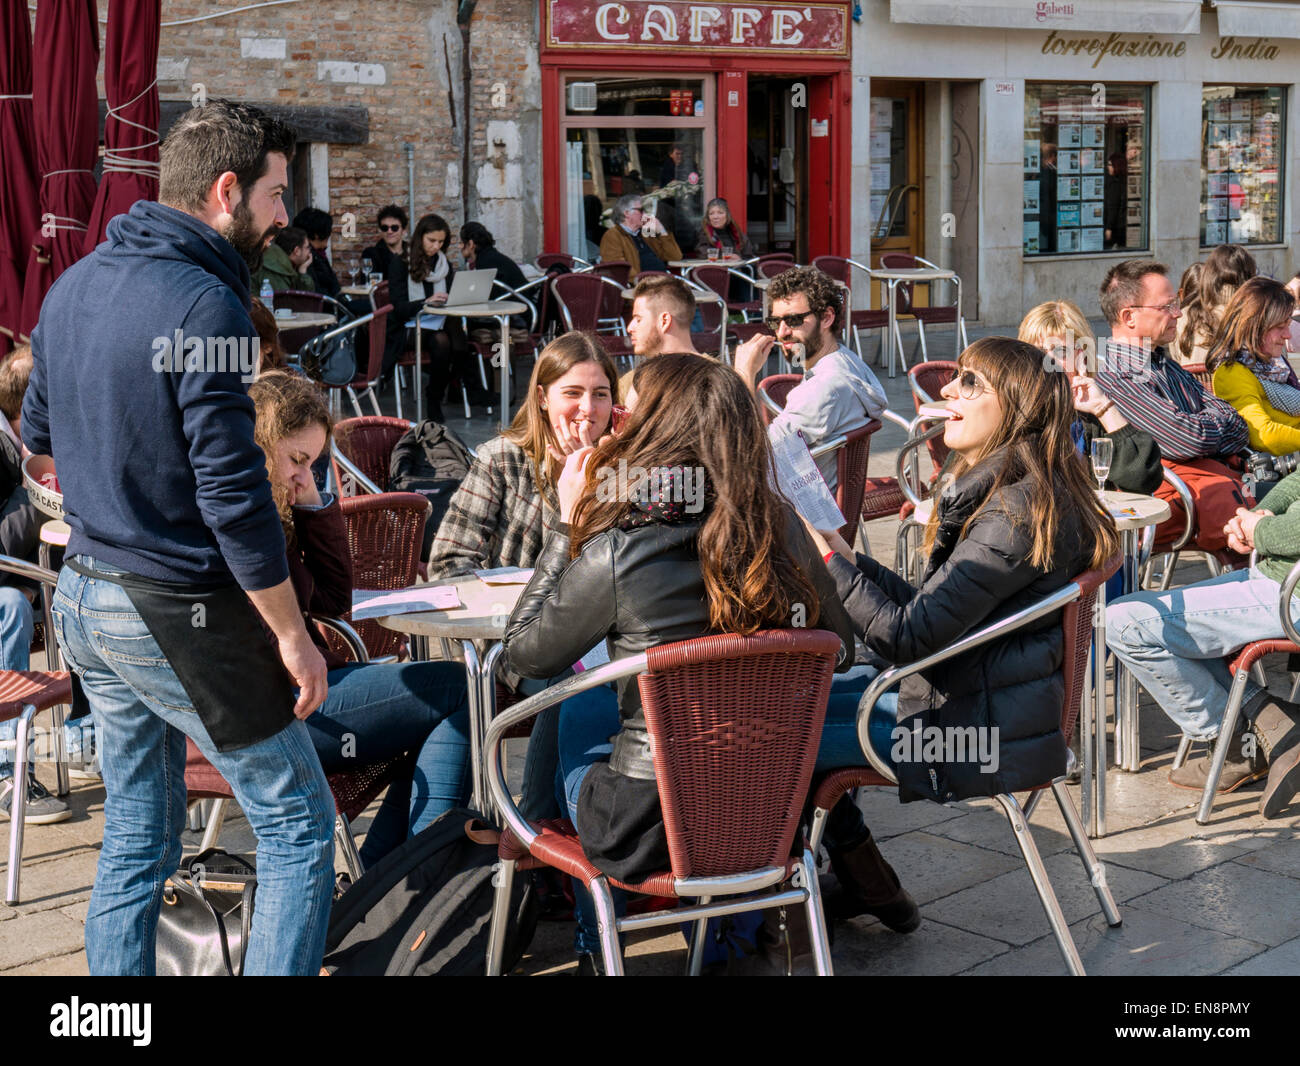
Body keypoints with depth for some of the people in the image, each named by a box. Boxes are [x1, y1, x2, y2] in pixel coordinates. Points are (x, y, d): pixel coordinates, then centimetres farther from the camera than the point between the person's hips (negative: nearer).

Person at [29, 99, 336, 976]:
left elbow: (37, 433, 20)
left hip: (85, 598, 9)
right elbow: (233, 492, -21)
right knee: (301, 826, 4)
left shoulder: (73, 286, 7)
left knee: (138, 837, 18)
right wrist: (293, 635, -14)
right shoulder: (204, 303, -20)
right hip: (177, 615, -9)